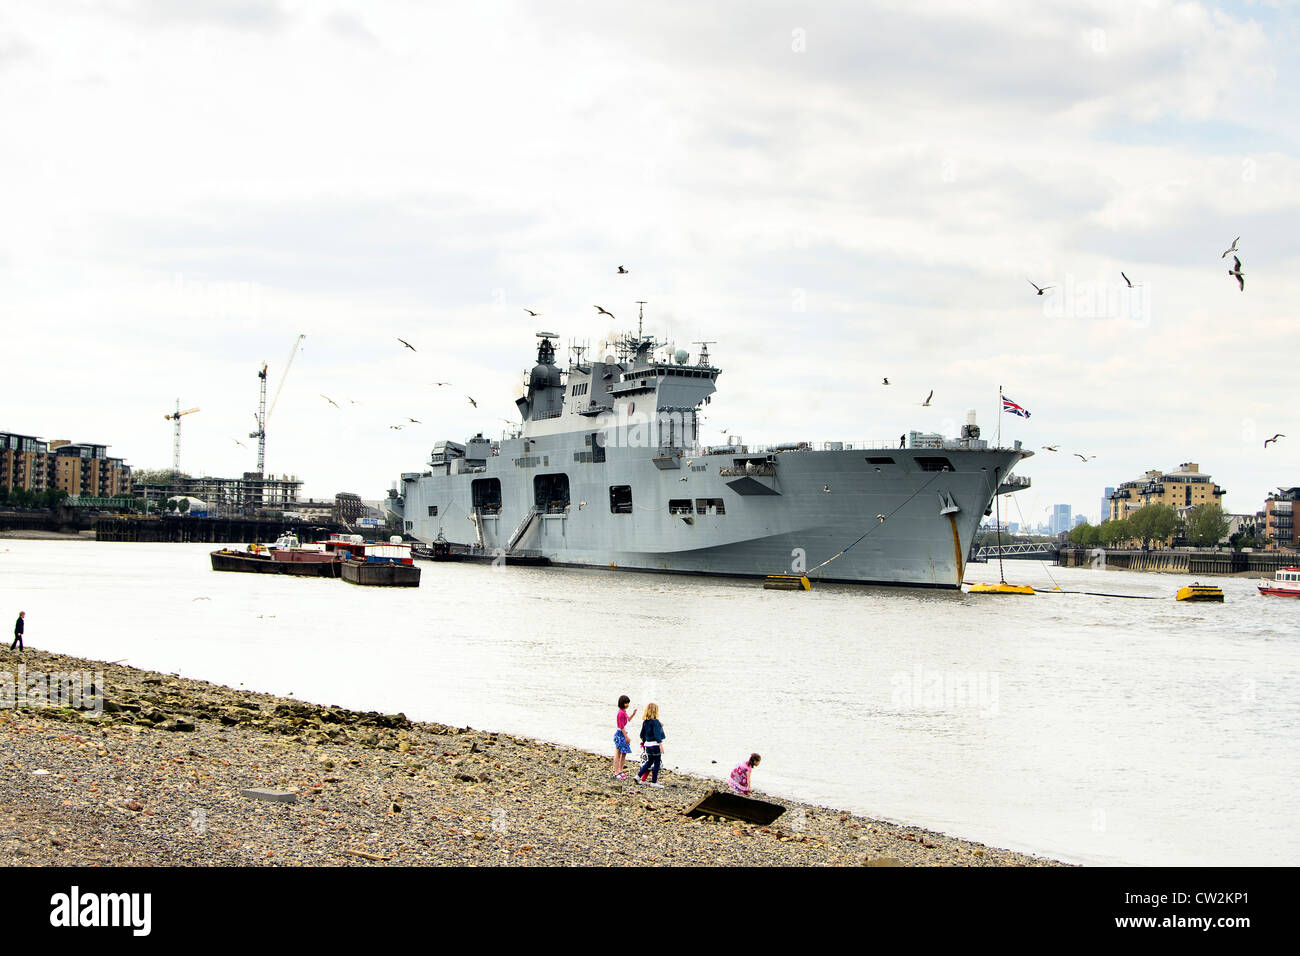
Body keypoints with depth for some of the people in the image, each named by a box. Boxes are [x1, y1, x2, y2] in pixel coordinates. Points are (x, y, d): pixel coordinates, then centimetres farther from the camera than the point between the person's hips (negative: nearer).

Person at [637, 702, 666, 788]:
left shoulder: (645, 722, 7)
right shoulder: (655, 721, -14)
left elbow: (642, 734, 14)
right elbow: (657, 733, -20)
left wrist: (644, 742, 29)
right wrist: (660, 744, -21)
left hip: (648, 744, 7)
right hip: (655, 744, -7)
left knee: (649, 761, 21)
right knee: (657, 763, 1)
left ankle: (639, 775, 19)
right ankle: (654, 782, 2)